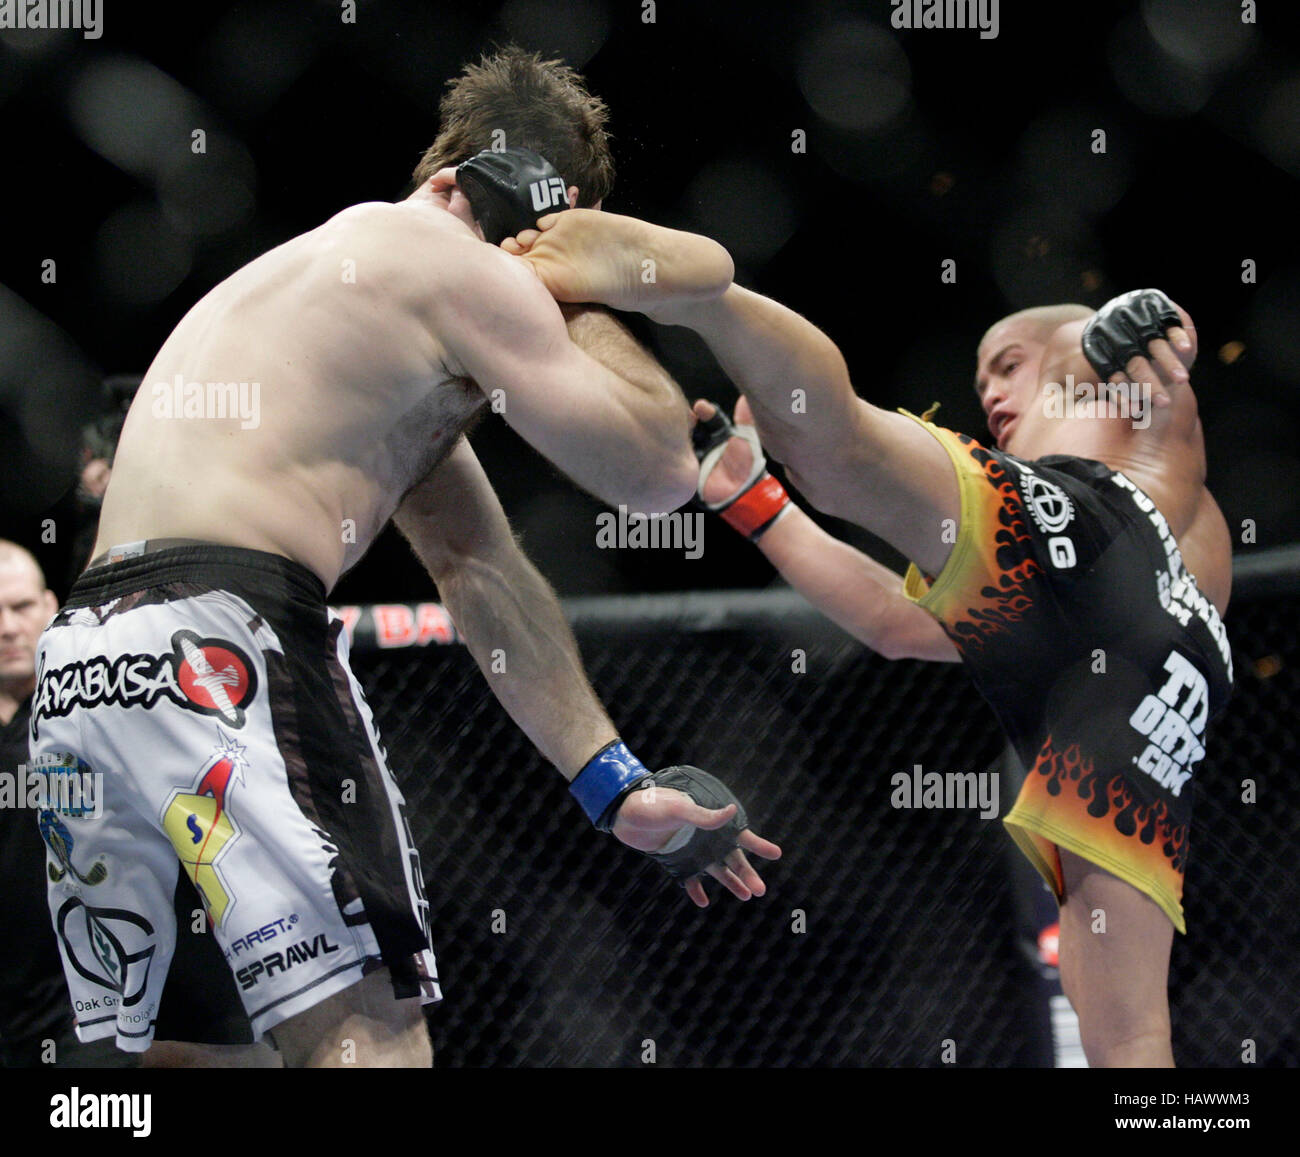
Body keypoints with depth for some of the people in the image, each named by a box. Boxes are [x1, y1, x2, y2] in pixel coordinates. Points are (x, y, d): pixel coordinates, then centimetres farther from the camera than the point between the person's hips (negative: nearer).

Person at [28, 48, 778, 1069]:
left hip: (77, 655, 9)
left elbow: (479, 565, 28)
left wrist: (613, 785, 25)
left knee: (116, 1045, 14)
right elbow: (660, 474, 4)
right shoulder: (462, 269, 3)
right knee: (366, 1026, -11)